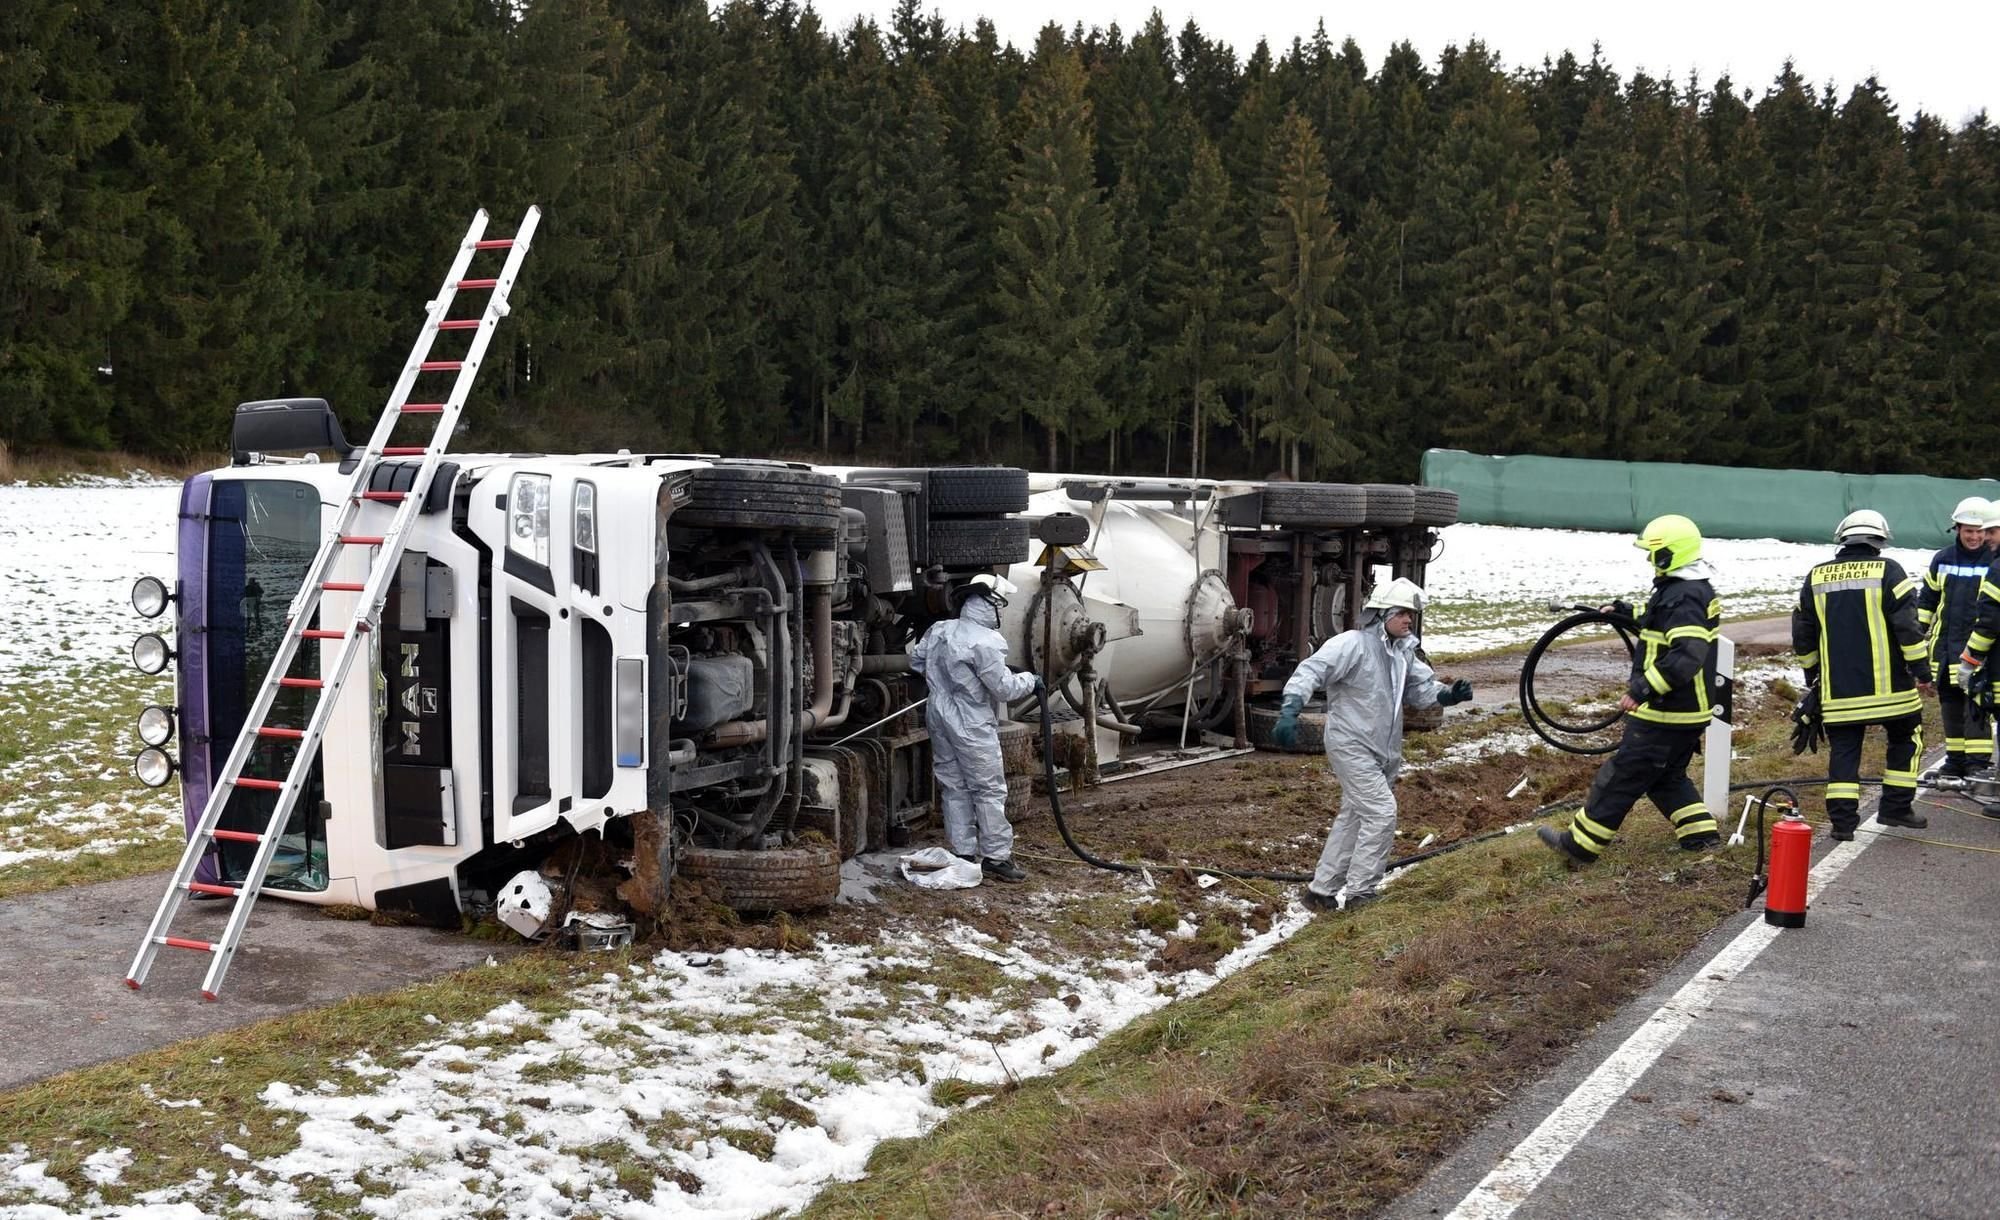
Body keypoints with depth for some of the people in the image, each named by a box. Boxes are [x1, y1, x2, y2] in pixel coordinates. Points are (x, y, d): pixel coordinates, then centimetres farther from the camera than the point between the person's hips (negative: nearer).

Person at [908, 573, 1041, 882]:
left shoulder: (939, 630, 3)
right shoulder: (985, 642, -20)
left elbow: (916, 660, 18)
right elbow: (1004, 688, -17)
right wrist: (1029, 681, 1)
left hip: (940, 718, 8)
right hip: (971, 726, -8)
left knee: (953, 788, 12)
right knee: (990, 791, 1)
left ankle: (964, 853, 17)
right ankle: (996, 856, 4)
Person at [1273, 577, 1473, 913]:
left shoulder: (1404, 652, 10)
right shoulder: (1353, 644, -17)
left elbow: (1421, 689, 15)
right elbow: (1310, 671, -24)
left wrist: (1449, 694, -7)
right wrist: (1290, 711, -38)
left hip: (1381, 752, 9)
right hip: (1351, 745, -9)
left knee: (1353, 818, 14)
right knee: (1382, 812, -14)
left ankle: (1322, 891, 24)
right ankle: (1358, 893, -4)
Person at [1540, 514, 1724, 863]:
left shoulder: (1682, 597, -23)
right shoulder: (1695, 589, 10)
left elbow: (1686, 656, -32)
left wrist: (1641, 690, -31)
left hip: (1666, 713, -10)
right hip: (1690, 709, 10)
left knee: (1621, 776, -2)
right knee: (1667, 776, 23)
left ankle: (1580, 844, 4)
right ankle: (1700, 833, 23)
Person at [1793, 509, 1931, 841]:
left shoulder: (1816, 577, 8)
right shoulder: (1887, 571, -4)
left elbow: (1802, 634, 13)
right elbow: (1907, 625, -9)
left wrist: (1812, 673, 24)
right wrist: (1921, 670, -3)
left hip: (1837, 688, 3)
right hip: (1887, 685, -3)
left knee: (1843, 748, 7)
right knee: (1905, 737, 16)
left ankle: (1842, 820, 1)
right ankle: (1896, 806, 17)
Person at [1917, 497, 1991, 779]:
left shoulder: (1995, 560, -3)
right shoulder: (1942, 559, 9)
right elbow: (1926, 599, 19)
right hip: (1945, 645, 5)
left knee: (1975, 703, -9)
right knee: (1950, 703, 10)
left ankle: (1978, 763, -5)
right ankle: (1956, 760, 19)